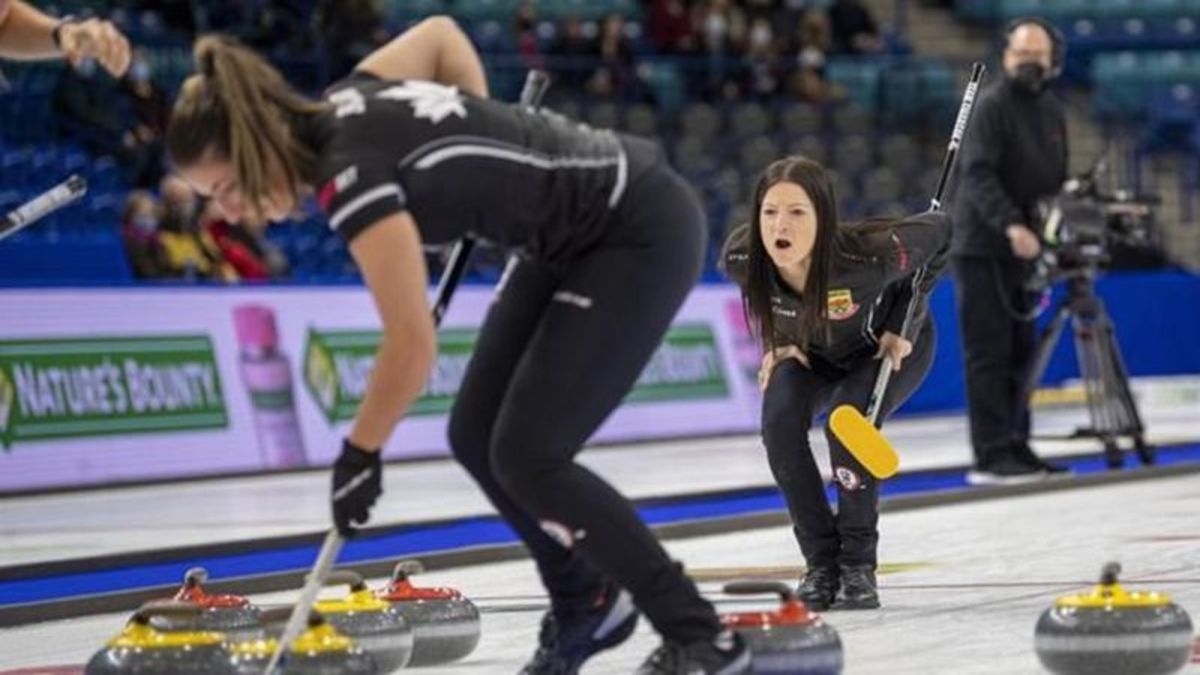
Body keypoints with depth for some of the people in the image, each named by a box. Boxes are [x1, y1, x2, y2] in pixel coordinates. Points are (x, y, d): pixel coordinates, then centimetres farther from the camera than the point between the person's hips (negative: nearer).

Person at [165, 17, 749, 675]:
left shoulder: (351, 173, -26)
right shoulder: (343, 104, -2)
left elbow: (411, 344, -25)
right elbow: (441, 33, 17)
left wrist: (359, 452, -12)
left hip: (642, 236, -10)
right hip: (571, 237, 10)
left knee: (526, 457, -11)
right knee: (477, 436, 7)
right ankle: (587, 603, 24)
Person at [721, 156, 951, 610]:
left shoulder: (868, 254, -41)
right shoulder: (740, 258, -31)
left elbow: (939, 233, -20)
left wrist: (903, 324, -19)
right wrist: (778, 342, -9)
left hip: (892, 345, -3)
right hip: (814, 353, 3)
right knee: (780, 419, -24)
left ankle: (858, 567, -9)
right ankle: (821, 564, -9)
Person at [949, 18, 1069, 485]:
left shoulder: (1052, 112, 15)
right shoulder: (991, 105, -10)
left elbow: (1056, 179, 20)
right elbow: (978, 175, -21)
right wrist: (1011, 225, -34)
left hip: (1021, 252, 7)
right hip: (981, 249, -7)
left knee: (1020, 352, 8)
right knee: (989, 353, -8)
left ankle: (1016, 447, 14)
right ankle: (991, 456, -8)